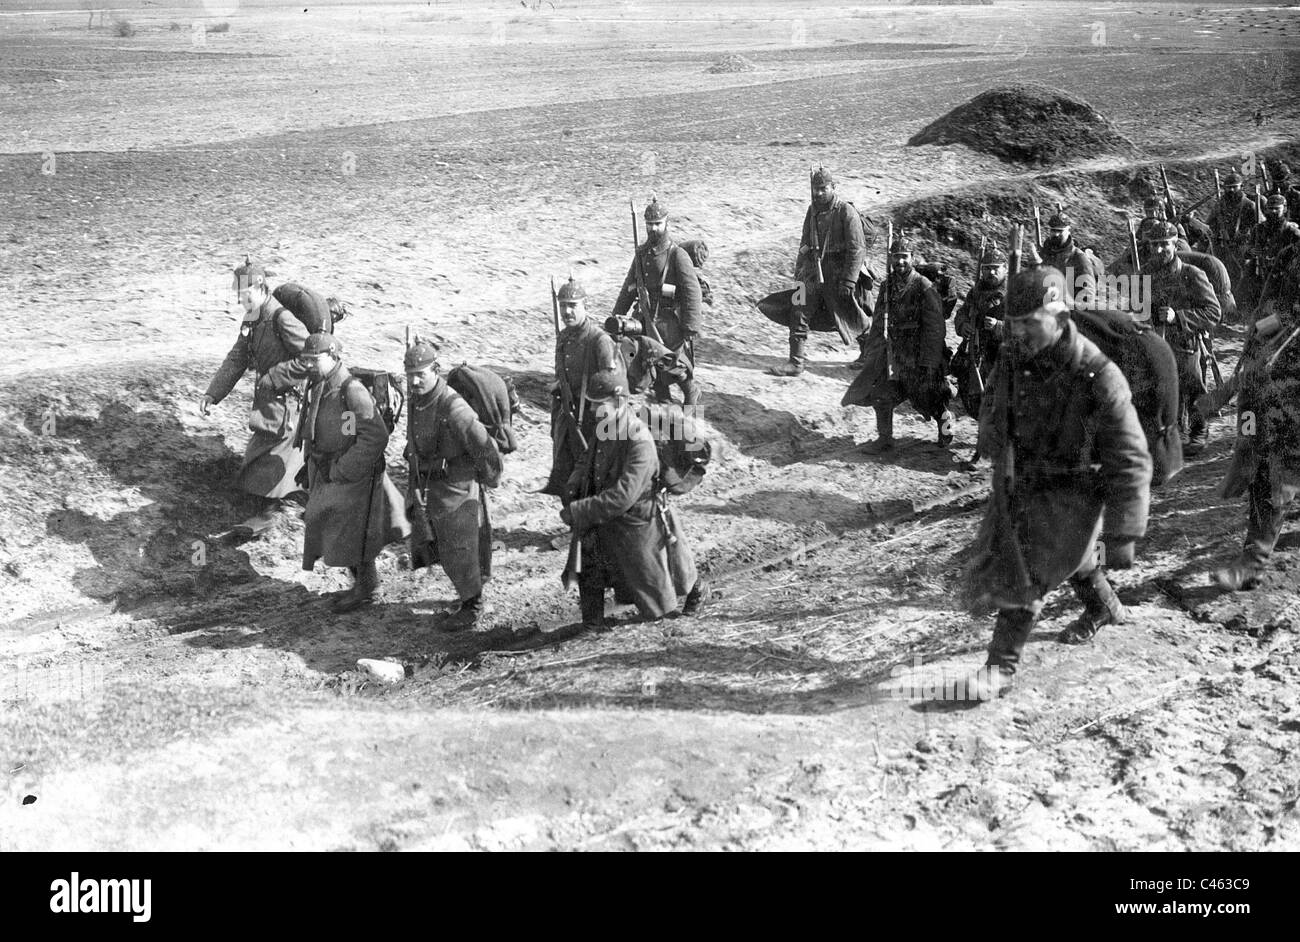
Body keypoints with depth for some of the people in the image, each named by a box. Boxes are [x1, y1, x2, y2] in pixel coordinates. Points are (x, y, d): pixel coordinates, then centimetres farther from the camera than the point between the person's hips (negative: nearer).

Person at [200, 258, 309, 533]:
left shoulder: (282, 320, -23)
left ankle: (268, 510, 2)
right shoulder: (250, 322, 6)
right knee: (287, 445, 21)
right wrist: (212, 394, 0)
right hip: (266, 392, 8)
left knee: (269, 451, -6)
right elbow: (235, 361, 9)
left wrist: (273, 377, -23)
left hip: (287, 397, -8)